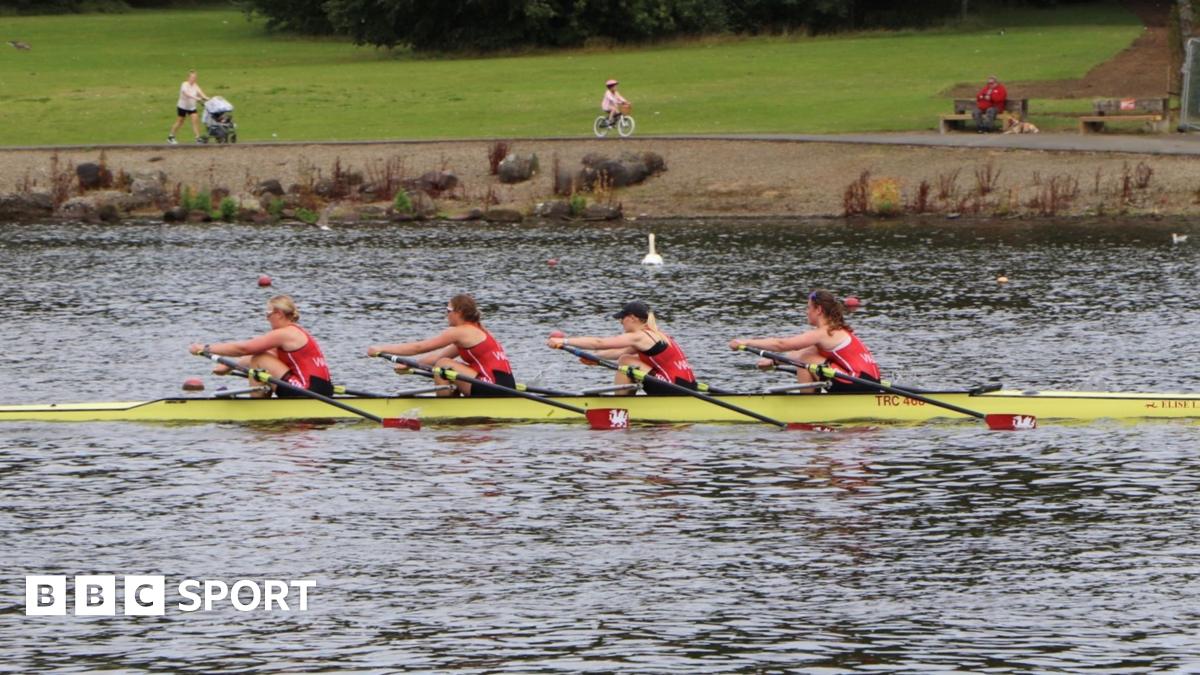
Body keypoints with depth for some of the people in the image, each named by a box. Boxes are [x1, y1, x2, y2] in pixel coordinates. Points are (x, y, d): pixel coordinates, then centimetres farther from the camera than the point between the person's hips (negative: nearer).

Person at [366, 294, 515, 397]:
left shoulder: (459, 332, -8)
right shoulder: (477, 332, 20)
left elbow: (419, 348, -4)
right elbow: (439, 356, 25)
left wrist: (382, 349, 2)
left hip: (495, 388, -9)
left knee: (444, 365, -7)